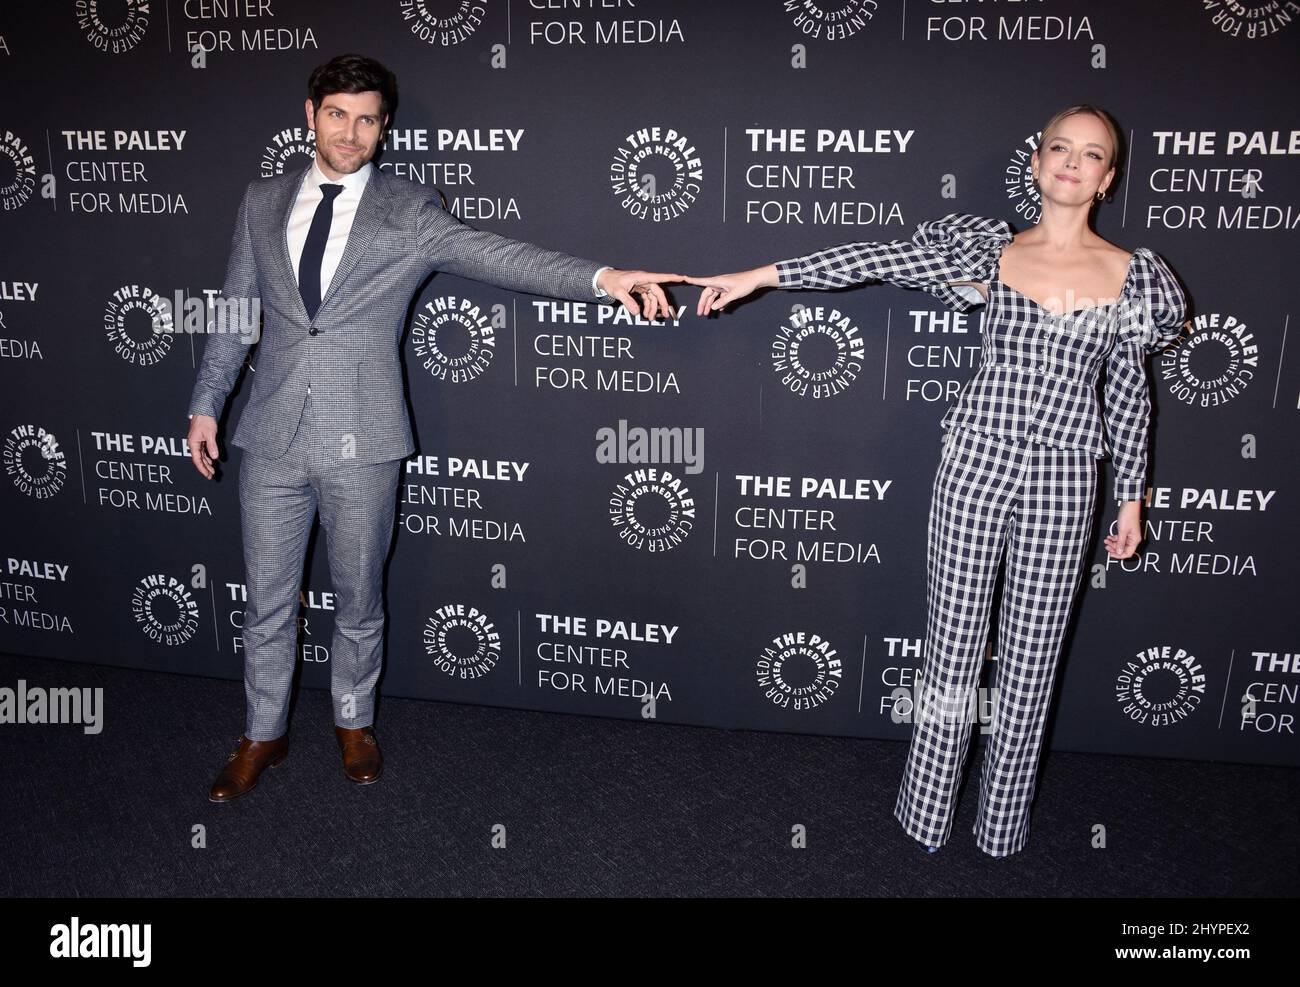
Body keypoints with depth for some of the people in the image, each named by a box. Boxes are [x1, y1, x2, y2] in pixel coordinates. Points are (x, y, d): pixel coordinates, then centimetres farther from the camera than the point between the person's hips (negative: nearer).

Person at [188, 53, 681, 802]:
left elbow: (499, 255, -16)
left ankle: (354, 721, 36)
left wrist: (600, 278, -31)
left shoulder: (410, 214, -3)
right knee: (268, 602, 12)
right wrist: (207, 404, 11)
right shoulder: (263, 203, 8)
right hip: (272, 439, 3)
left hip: (360, 443, -2)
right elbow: (235, 311, 14)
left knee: (359, 598, 13)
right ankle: (264, 735, 33)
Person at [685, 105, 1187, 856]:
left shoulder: (1132, 275, 3)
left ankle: (1004, 823, 27)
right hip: (974, 466, 0)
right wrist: (759, 276, -10)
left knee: (1032, 658, 9)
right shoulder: (991, 250, 2)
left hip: (1062, 482, 1)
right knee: (952, 645, 7)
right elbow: (878, 260, -5)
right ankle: (928, 813, 24)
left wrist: (1132, 498, 9)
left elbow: (1129, 395, 8)